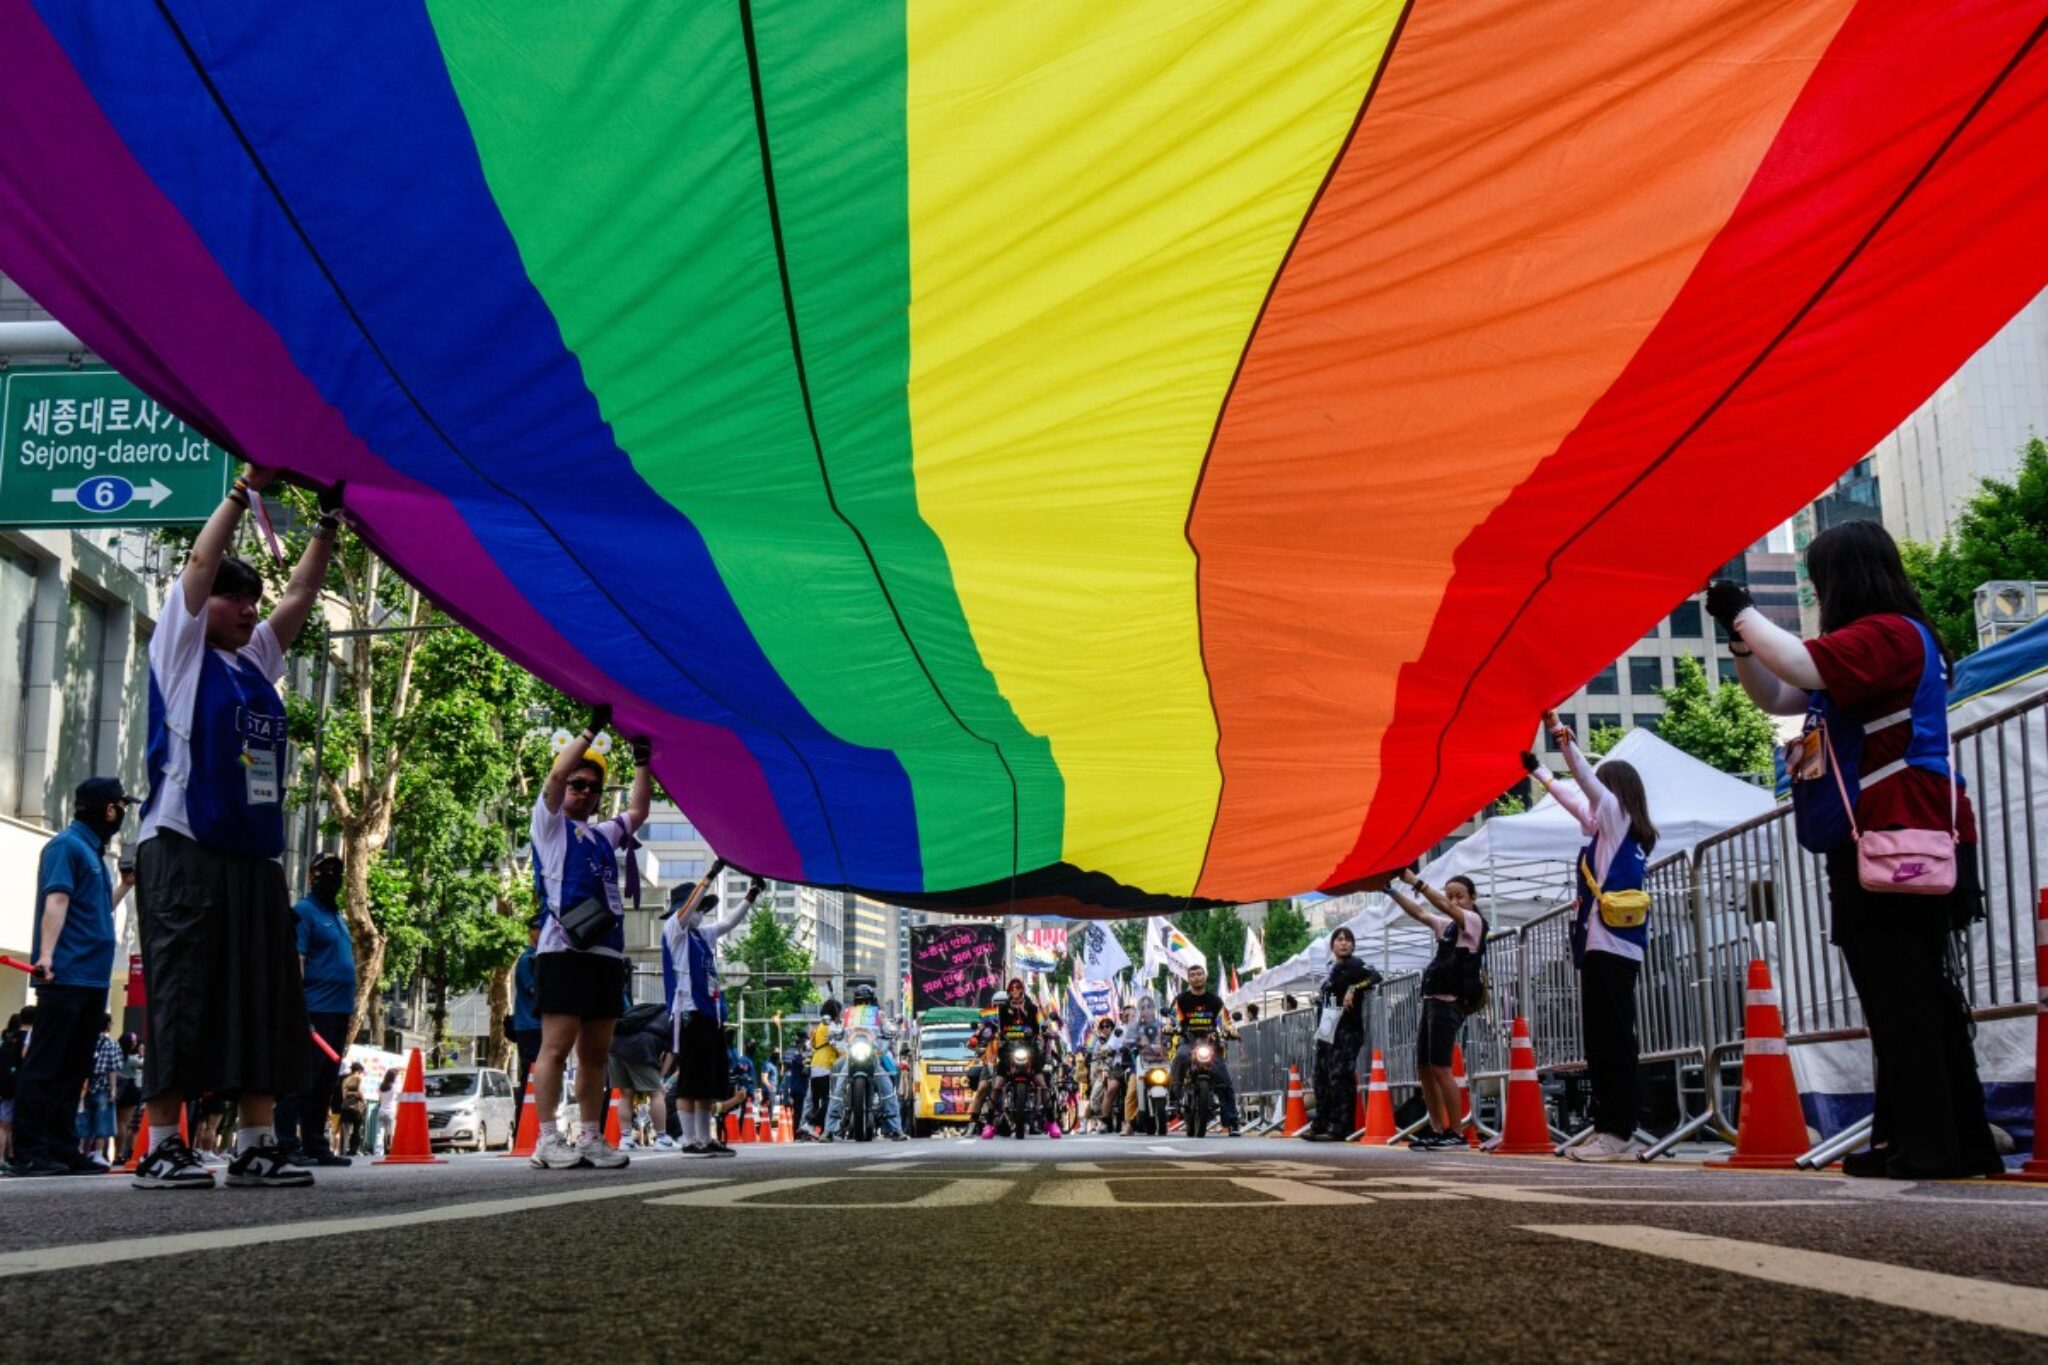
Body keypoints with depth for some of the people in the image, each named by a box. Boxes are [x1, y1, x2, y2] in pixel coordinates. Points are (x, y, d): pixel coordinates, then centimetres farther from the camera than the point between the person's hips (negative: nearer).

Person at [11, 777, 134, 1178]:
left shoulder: (93, 851, 21)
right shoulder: (67, 844, -5)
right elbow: (56, 900, -17)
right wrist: (46, 954, -26)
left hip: (92, 978, 9)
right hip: (66, 975, -9)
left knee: (74, 1069, 8)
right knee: (44, 1065, -8)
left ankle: (63, 1149, 11)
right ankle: (28, 1152, -9)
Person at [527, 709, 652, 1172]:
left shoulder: (604, 834, 26)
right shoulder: (549, 824, 7)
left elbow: (638, 811, 28)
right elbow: (556, 774, -6)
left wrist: (642, 761, 19)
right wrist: (594, 726, -7)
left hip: (607, 953, 7)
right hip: (564, 951, -7)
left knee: (595, 1051, 7)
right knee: (557, 1045, -9)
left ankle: (591, 1138, 9)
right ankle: (548, 1140, -9)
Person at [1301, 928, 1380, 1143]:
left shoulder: (1354, 965, -3)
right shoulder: (1331, 968, 18)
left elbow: (1375, 976, -20)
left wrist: (1354, 989, -25)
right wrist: (1319, 995, 10)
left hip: (1346, 1030, -8)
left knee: (1339, 1077, -11)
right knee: (1322, 1077, 11)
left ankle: (1339, 1129, -10)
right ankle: (1320, 1125, 19)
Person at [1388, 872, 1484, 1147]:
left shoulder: (1473, 921, -3)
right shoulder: (1447, 925, 19)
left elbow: (1443, 906, -18)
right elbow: (1419, 913, 14)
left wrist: (1414, 881, -22)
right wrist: (1393, 891, 2)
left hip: (1448, 1002, -9)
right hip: (1432, 1000, 9)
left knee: (1440, 1068, -12)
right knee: (1424, 1068, 8)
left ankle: (1456, 1133, -8)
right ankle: (1438, 1130, 13)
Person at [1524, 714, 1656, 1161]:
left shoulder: (1618, 816, 1)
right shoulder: (1611, 826, 22)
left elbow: (1588, 780, -9)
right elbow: (1575, 799, 35)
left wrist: (1560, 733, -7)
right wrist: (1537, 770, 42)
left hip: (1610, 948, -9)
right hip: (1608, 946, 9)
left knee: (1611, 1041, -12)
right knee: (1603, 1042, 7)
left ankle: (1617, 1133, -15)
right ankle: (1609, 1130, 7)